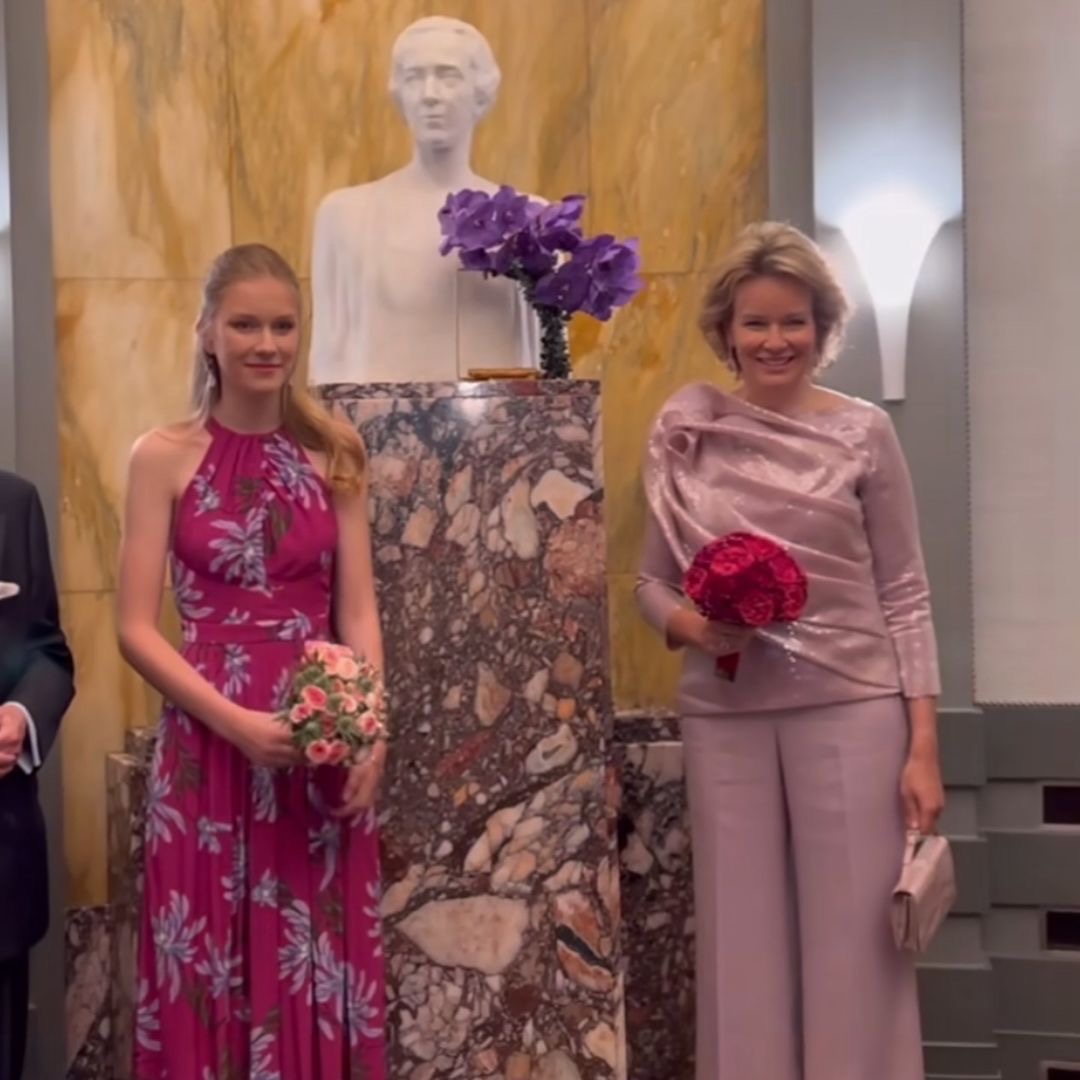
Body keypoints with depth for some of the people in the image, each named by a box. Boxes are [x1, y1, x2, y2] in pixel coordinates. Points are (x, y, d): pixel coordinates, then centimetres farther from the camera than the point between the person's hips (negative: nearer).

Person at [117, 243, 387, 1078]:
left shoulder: (333, 454, 6)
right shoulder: (165, 457, -2)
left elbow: (359, 612, 3)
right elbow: (137, 628, -6)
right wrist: (238, 722, -17)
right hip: (207, 743, -2)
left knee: (317, 982, 9)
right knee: (210, 986, 6)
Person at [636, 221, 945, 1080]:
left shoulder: (862, 432, -1)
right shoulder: (686, 435, 4)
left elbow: (905, 594, 0)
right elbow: (653, 581, 10)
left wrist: (924, 744, -6)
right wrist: (686, 623, -13)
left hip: (850, 711, -1)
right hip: (724, 716, 2)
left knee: (854, 945, 3)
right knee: (742, 945, 8)